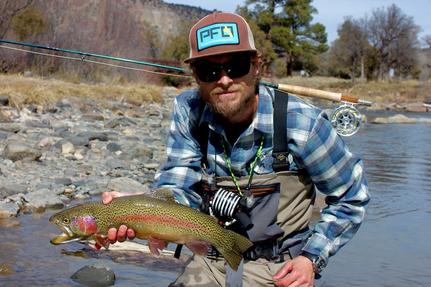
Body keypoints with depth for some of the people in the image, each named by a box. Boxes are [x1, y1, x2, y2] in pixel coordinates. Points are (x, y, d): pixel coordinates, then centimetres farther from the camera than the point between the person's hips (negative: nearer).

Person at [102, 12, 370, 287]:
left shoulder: (301, 122, -15)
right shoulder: (188, 111, -5)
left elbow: (352, 198, -3)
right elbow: (177, 185, -10)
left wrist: (313, 259, -11)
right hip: (210, 262, 2)